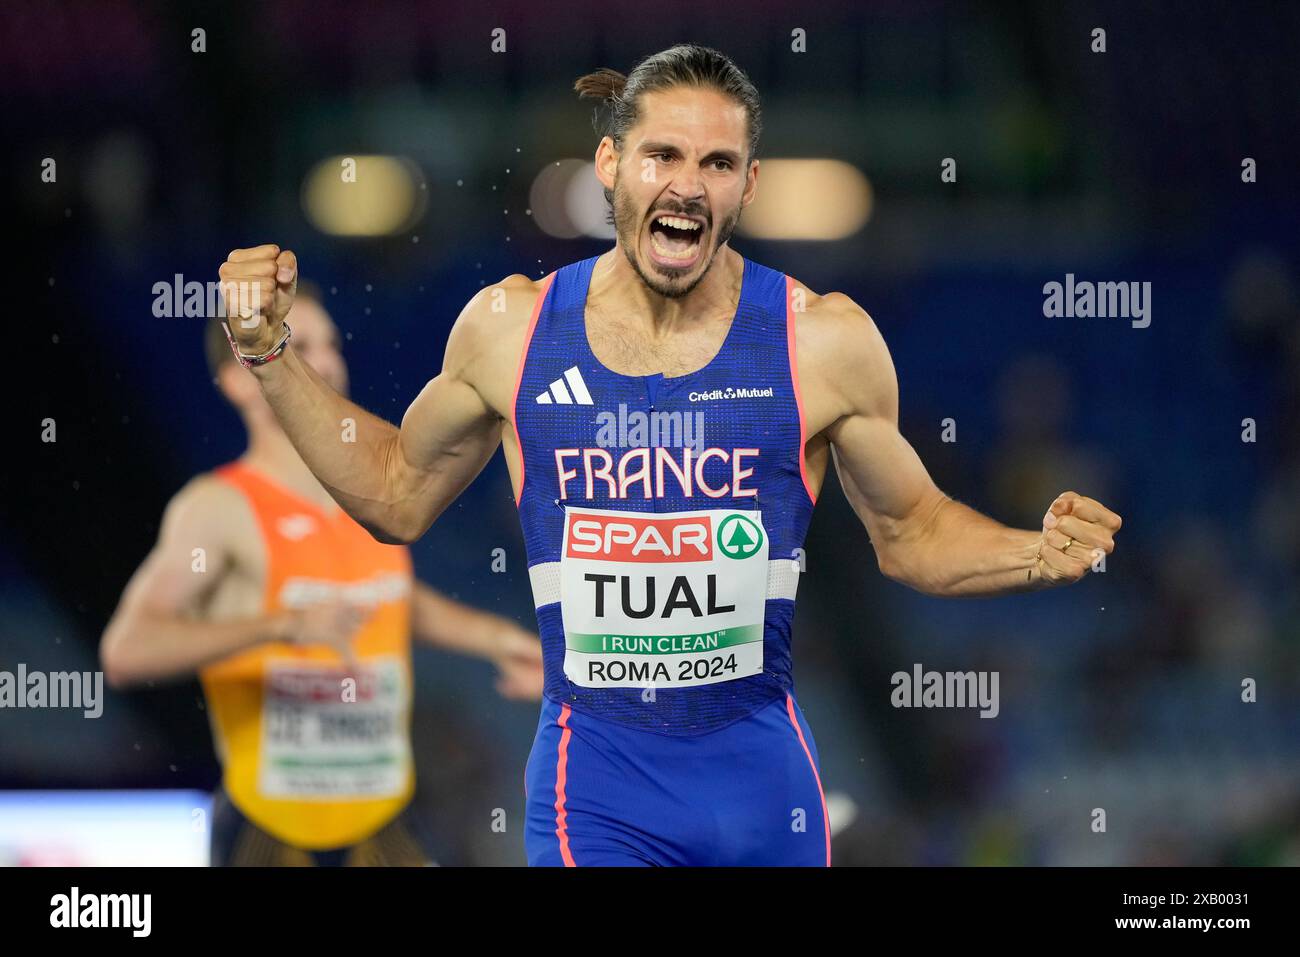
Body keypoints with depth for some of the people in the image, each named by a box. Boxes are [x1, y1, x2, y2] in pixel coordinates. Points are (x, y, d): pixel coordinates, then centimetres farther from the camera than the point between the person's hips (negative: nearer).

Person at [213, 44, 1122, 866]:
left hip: (762, 774, 1)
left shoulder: (822, 340, -3)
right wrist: (272, 354, 11)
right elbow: (398, 495, 17)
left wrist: (1041, 554, -9)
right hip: (595, 789, -1)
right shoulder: (511, 329, 1)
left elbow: (910, 532, 9)